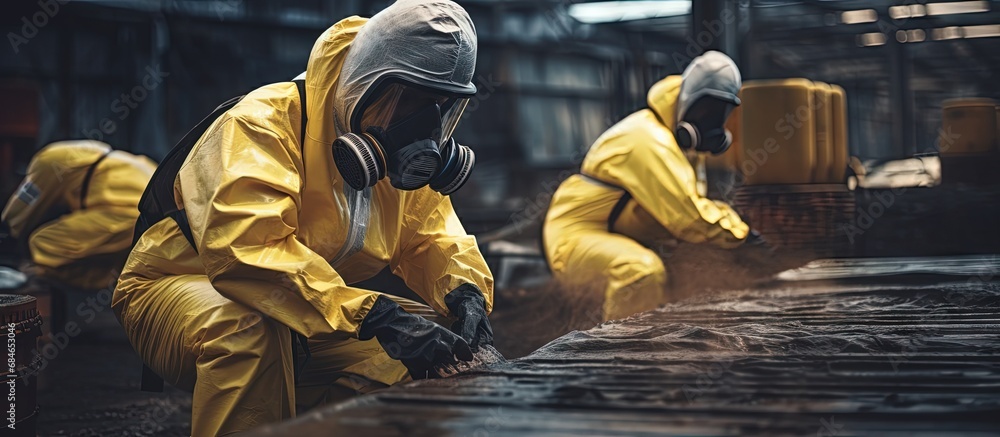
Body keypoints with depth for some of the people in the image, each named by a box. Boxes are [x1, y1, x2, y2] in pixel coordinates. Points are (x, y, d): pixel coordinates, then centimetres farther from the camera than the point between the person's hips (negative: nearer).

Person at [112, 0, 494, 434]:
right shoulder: (267, 122, -26)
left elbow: (432, 237, 0)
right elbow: (245, 250, -40)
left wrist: (465, 292, -24)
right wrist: (373, 315, -48)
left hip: (308, 319, 7)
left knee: (434, 347, -7)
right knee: (251, 330, -40)